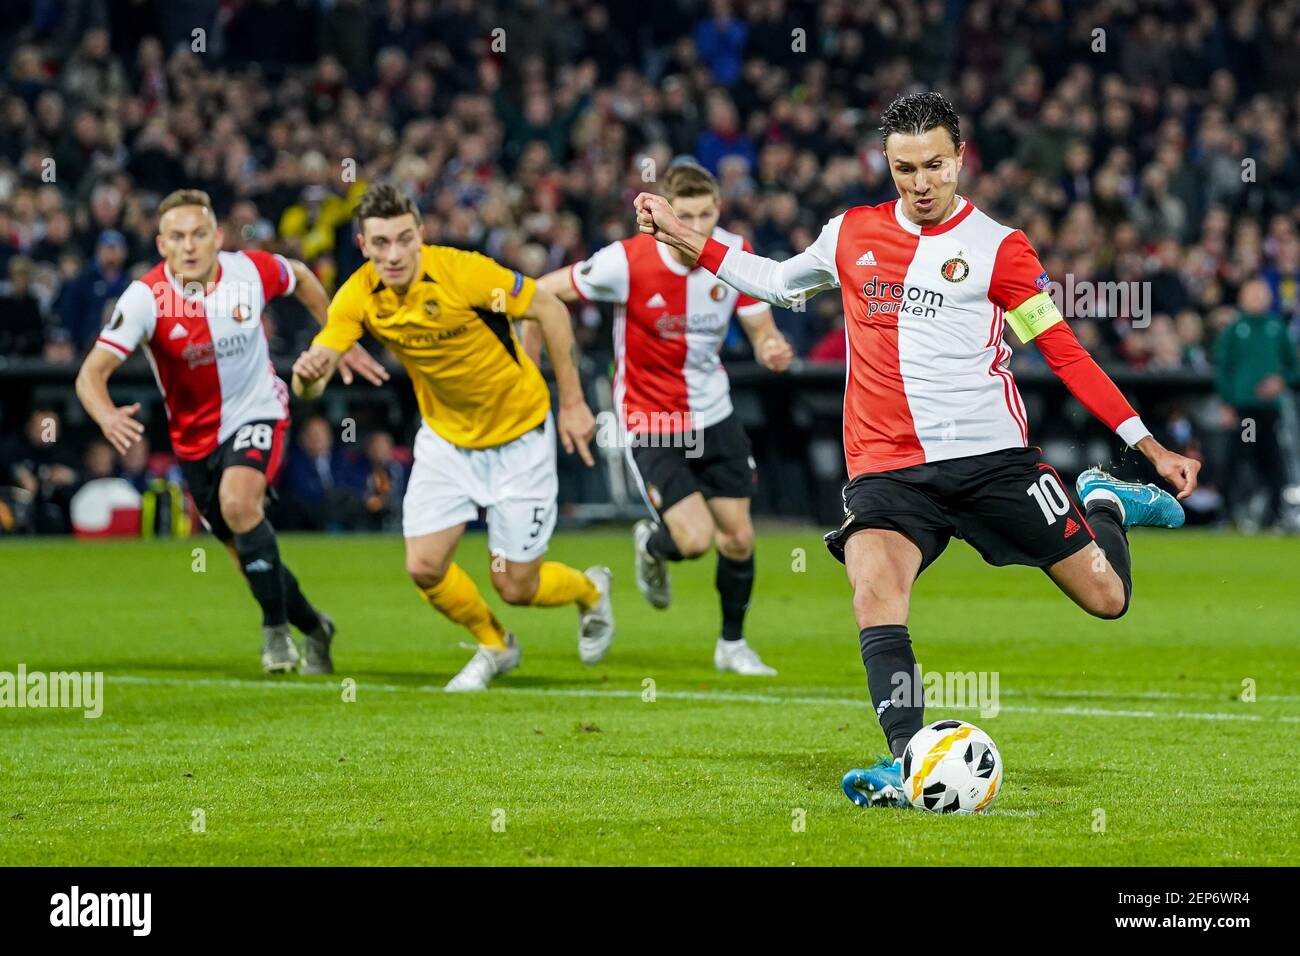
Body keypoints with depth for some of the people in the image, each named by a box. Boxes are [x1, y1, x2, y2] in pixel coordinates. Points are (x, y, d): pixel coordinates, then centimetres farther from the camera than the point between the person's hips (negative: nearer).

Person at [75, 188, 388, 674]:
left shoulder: (251, 270, -17)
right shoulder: (145, 297, -22)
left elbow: (300, 276, 8)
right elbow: (92, 372, -26)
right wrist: (107, 416, -48)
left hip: (257, 414, -2)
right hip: (195, 436, 2)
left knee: (238, 502, -31)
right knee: (245, 551, 12)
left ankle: (276, 628, -14)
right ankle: (313, 627, 39)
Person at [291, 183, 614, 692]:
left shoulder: (463, 272, -28)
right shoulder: (357, 297, -16)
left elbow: (550, 310, -15)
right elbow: (311, 384, -22)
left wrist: (572, 402, -12)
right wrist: (309, 371, -47)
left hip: (519, 434, -4)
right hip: (446, 436, 4)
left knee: (514, 585, 0)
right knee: (425, 568, -5)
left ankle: (590, 589, 36)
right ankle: (494, 645, 26)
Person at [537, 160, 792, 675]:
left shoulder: (736, 254, -12)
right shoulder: (627, 262, -23)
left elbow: (761, 330, -5)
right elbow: (541, 293, -12)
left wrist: (774, 349, -29)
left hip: (715, 415, 4)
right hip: (650, 421, -4)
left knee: (738, 538, 5)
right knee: (694, 539, -16)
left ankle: (732, 643, 31)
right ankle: (651, 545, 23)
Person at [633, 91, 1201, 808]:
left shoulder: (996, 247, -2)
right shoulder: (851, 234, 9)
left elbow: (1064, 353, 0)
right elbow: (776, 281, 28)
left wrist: (1153, 448, -4)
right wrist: (679, 234, 23)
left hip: (991, 455, -2)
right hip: (888, 468, 2)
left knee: (1106, 598, 2)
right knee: (874, 593, -28)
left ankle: (1105, 504, 36)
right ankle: (907, 762, -32)